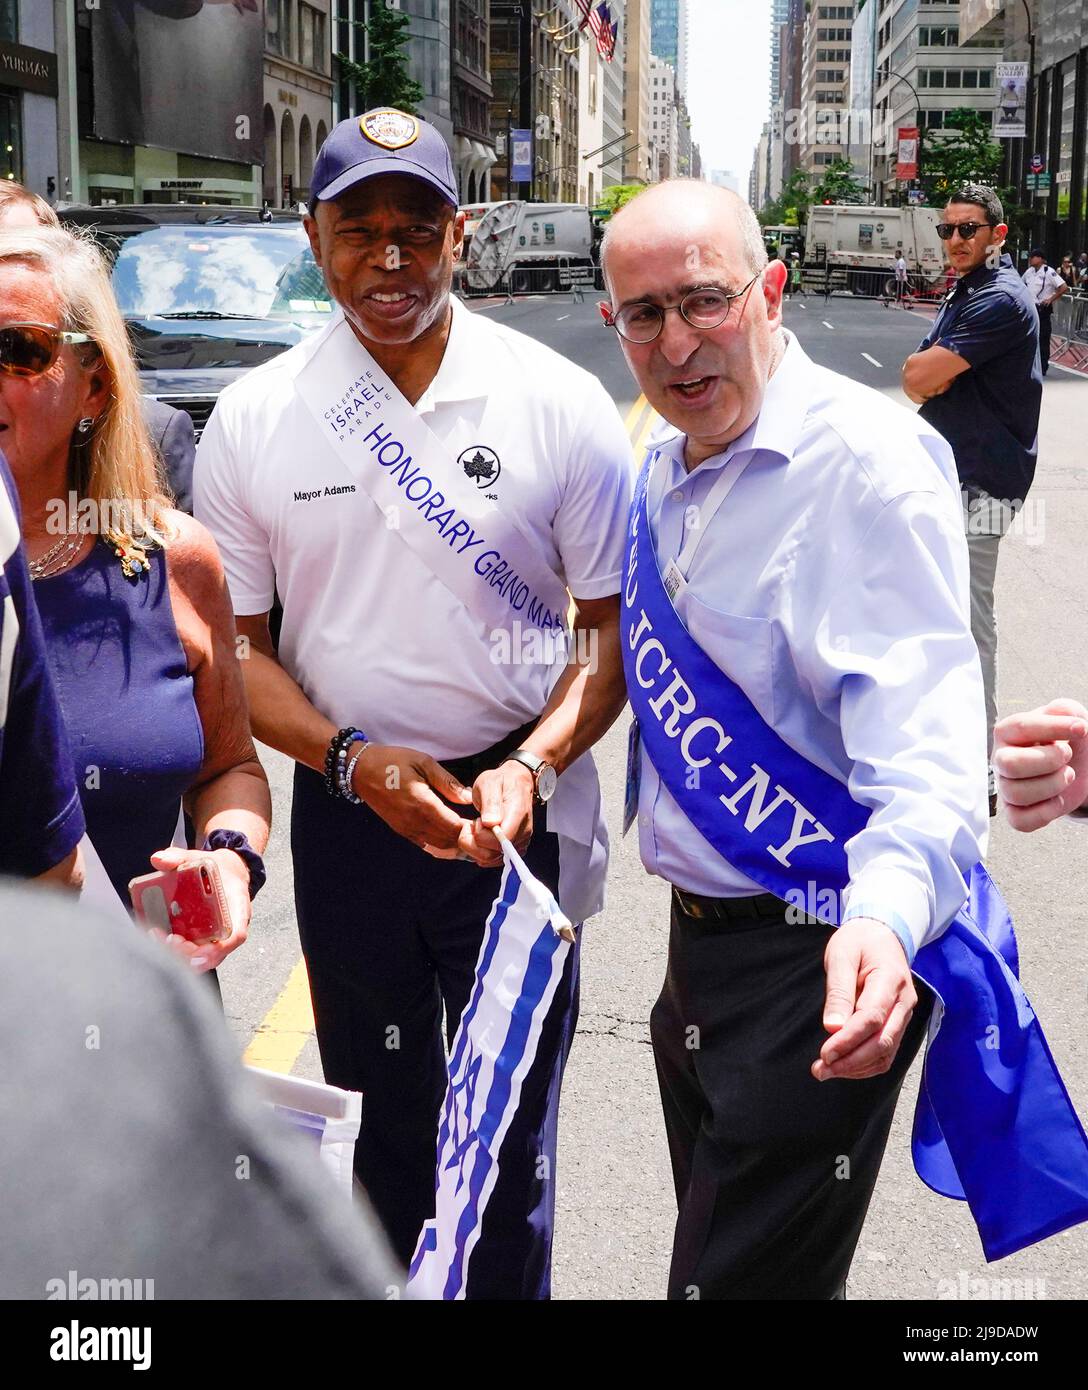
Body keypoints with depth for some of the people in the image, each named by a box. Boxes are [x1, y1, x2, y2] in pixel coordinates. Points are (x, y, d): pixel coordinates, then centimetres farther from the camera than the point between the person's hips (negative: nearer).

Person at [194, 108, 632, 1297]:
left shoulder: (560, 405, -7)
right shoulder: (251, 420, -4)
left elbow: (615, 623, -3)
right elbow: (231, 643, 0)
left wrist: (531, 768, -19)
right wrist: (354, 761, -16)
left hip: (514, 806, -1)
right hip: (344, 809, 2)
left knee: (512, 1112, 12)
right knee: (384, 1109, 20)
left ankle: (509, 1287, 34)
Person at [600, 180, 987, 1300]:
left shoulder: (868, 462, -20)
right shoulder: (663, 472, 8)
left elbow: (923, 732, -30)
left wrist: (884, 914, -46)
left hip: (816, 965, -9)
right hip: (698, 942, 9)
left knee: (741, 1277, -1)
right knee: (711, 1241, 24)